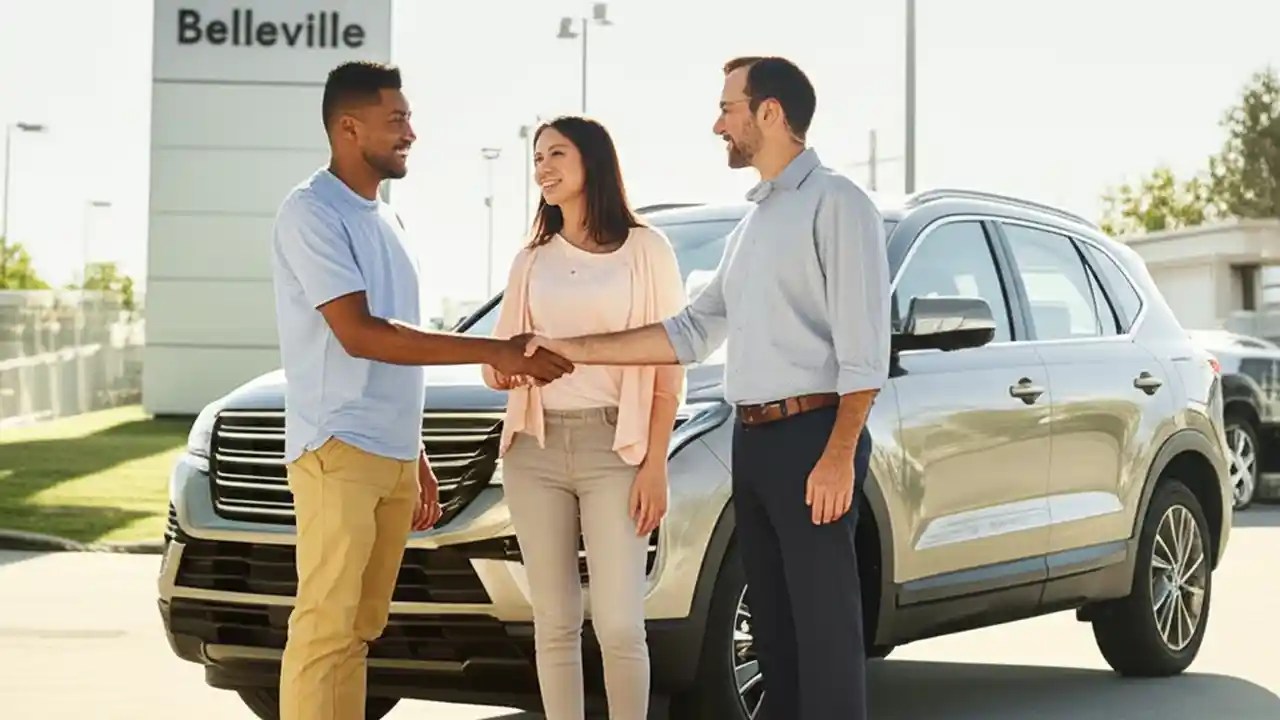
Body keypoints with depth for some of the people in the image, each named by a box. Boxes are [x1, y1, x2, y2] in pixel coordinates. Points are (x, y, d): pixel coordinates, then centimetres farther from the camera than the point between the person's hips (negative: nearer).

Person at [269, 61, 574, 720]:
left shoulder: (385, 219, 18)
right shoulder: (312, 212, -9)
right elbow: (359, 334, -19)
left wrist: (417, 459, 20)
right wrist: (494, 352, -20)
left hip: (393, 453, 8)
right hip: (338, 449, -8)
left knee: (360, 628, 9)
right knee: (326, 628, -11)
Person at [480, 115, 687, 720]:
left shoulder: (644, 249, 2)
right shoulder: (531, 260, 14)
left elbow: (668, 362, -1)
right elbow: (500, 357, 17)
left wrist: (655, 465, -8)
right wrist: (500, 368, -8)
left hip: (614, 448, -4)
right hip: (536, 449, 4)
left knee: (619, 625, -9)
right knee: (554, 624, 3)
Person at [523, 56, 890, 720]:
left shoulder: (833, 203, -6)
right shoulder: (751, 224, 20)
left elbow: (863, 343, -14)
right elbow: (693, 332, 19)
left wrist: (839, 455, -21)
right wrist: (580, 351, 13)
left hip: (810, 435, -9)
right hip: (752, 441, 9)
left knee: (825, 630, -7)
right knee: (773, 627, 12)